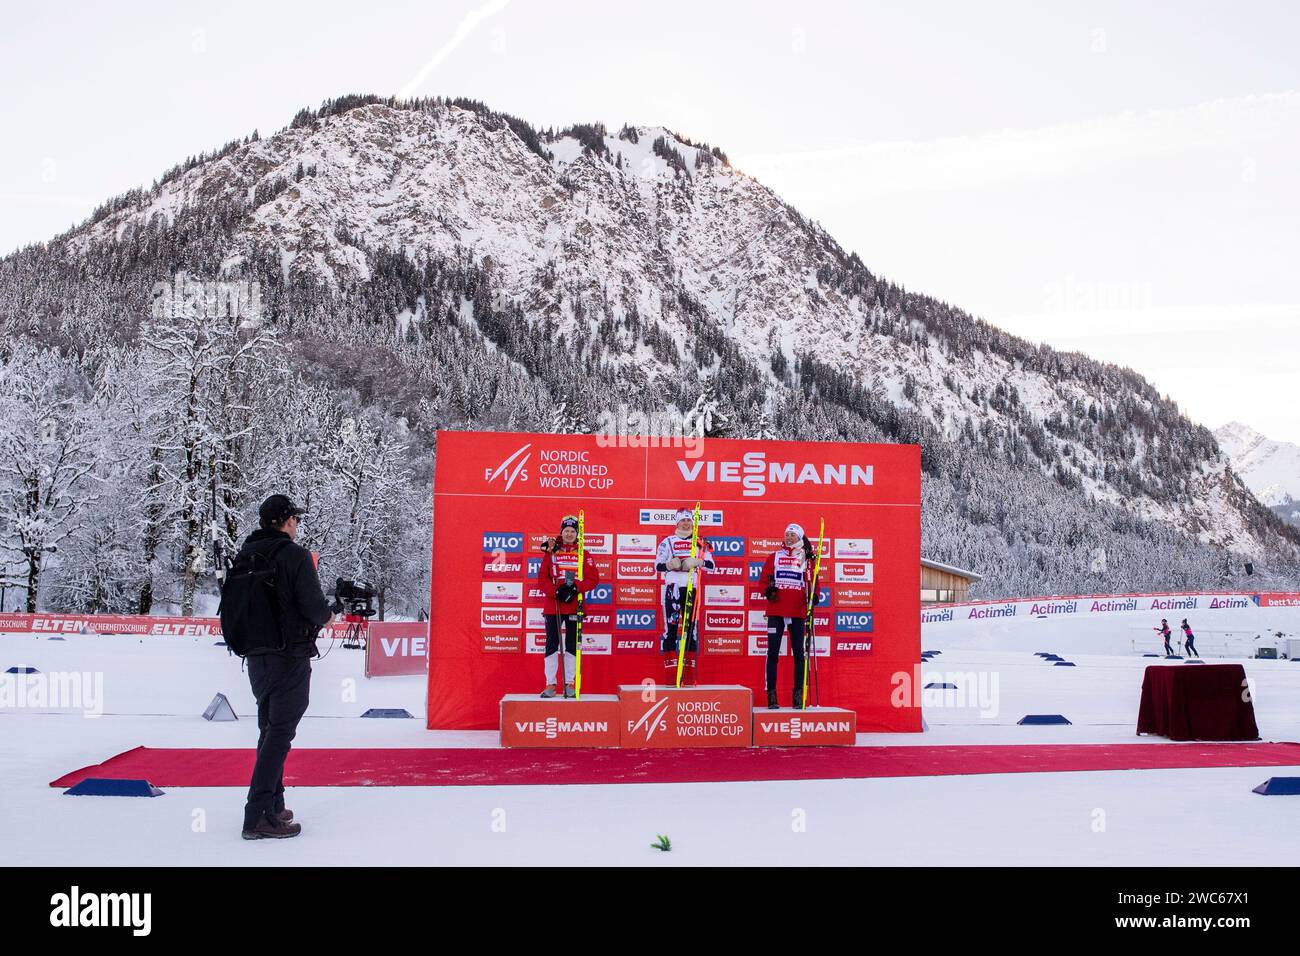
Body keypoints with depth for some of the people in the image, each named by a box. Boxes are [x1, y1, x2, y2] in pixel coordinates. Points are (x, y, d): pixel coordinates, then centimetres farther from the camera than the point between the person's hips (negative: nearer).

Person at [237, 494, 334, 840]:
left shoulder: (245, 555, 7)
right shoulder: (295, 555, -15)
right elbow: (314, 607, -18)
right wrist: (327, 615, 3)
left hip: (255, 657, 8)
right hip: (289, 657, -8)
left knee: (269, 730, 18)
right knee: (280, 734, -3)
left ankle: (273, 805, 26)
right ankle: (258, 817, -4)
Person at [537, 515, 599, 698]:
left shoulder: (583, 554, 6)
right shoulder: (551, 553, 5)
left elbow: (593, 578, -1)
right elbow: (542, 579, 1)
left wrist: (575, 587, -16)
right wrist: (555, 591, -15)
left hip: (574, 606, 0)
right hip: (553, 605, 0)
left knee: (571, 645, 5)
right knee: (552, 645, 1)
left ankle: (569, 684, 13)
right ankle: (550, 684, 7)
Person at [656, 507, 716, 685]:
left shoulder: (700, 543, 10)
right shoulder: (668, 542, 7)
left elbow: (711, 565, 3)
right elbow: (657, 565, 2)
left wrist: (698, 562, -17)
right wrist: (670, 564, -18)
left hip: (692, 589, 1)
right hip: (673, 587, -1)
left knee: (691, 628, 2)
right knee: (671, 627, -5)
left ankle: (689, 673, 6)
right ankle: (671, 673, -3)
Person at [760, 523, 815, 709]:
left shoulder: (806, 559, 9)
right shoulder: (774, 557, 11)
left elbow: (812, 581, 8)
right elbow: (763, 579, 8)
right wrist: (768, 590, -12)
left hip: (798, 611, 0)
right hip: (776, 611, 0)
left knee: (798, 652, 2)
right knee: (773, 652, -3)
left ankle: (798, 695, 9)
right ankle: (771, 695, 1)